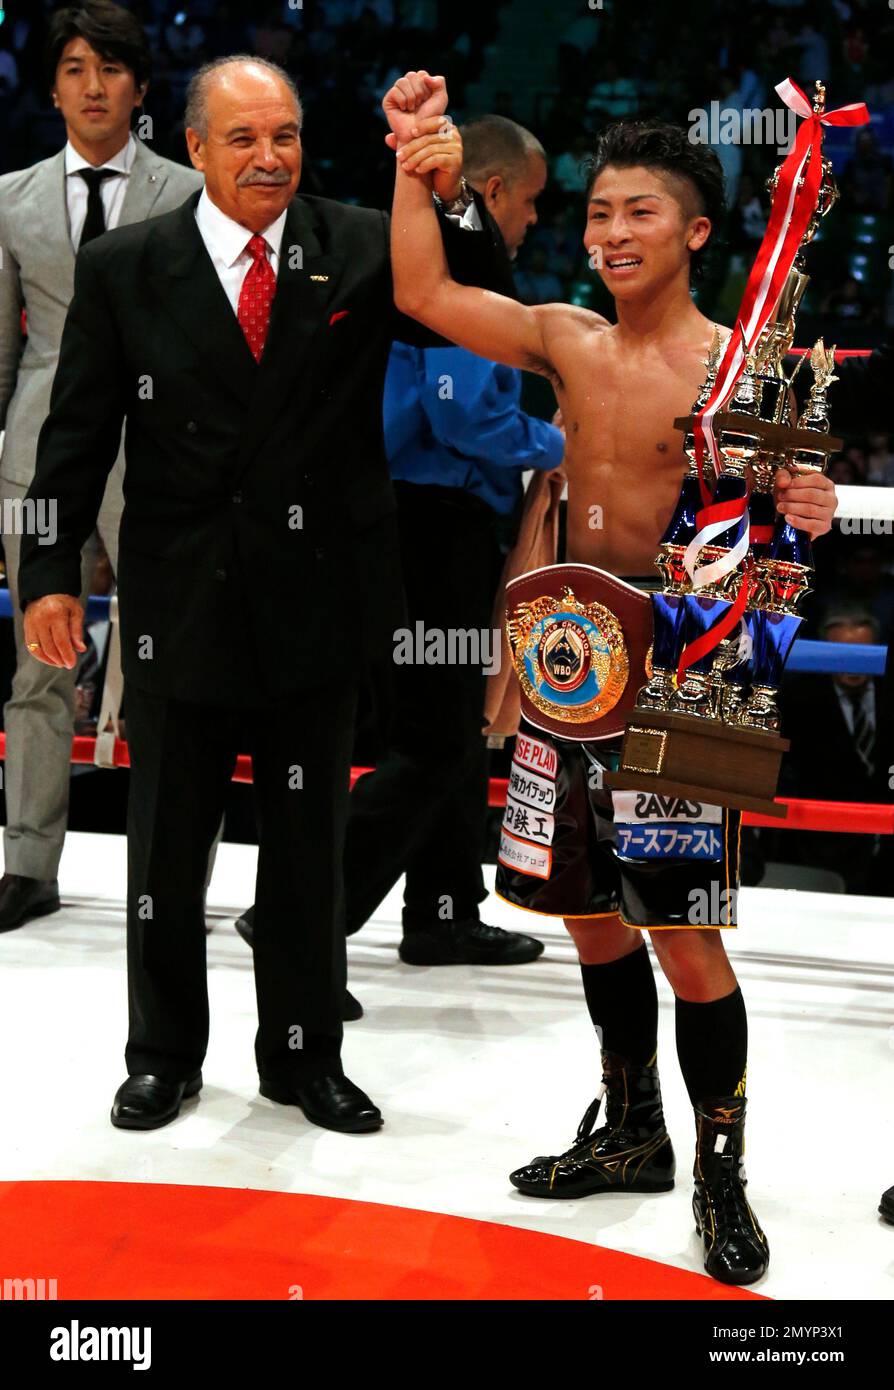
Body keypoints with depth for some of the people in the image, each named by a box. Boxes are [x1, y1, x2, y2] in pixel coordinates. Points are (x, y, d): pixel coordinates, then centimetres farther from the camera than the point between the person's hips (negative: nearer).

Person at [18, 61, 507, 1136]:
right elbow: (78, 433, 0)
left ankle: (305, 1055, 31)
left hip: (318, 603, 1)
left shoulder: (362, 248, 0)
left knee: (309, 848, 14)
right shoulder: (123, 267, -1)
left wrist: (442, 177, -24)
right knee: (167, 848, 13)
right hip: (179, 608, 0)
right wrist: (51, 572, -6)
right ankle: (164, 1055, 31)